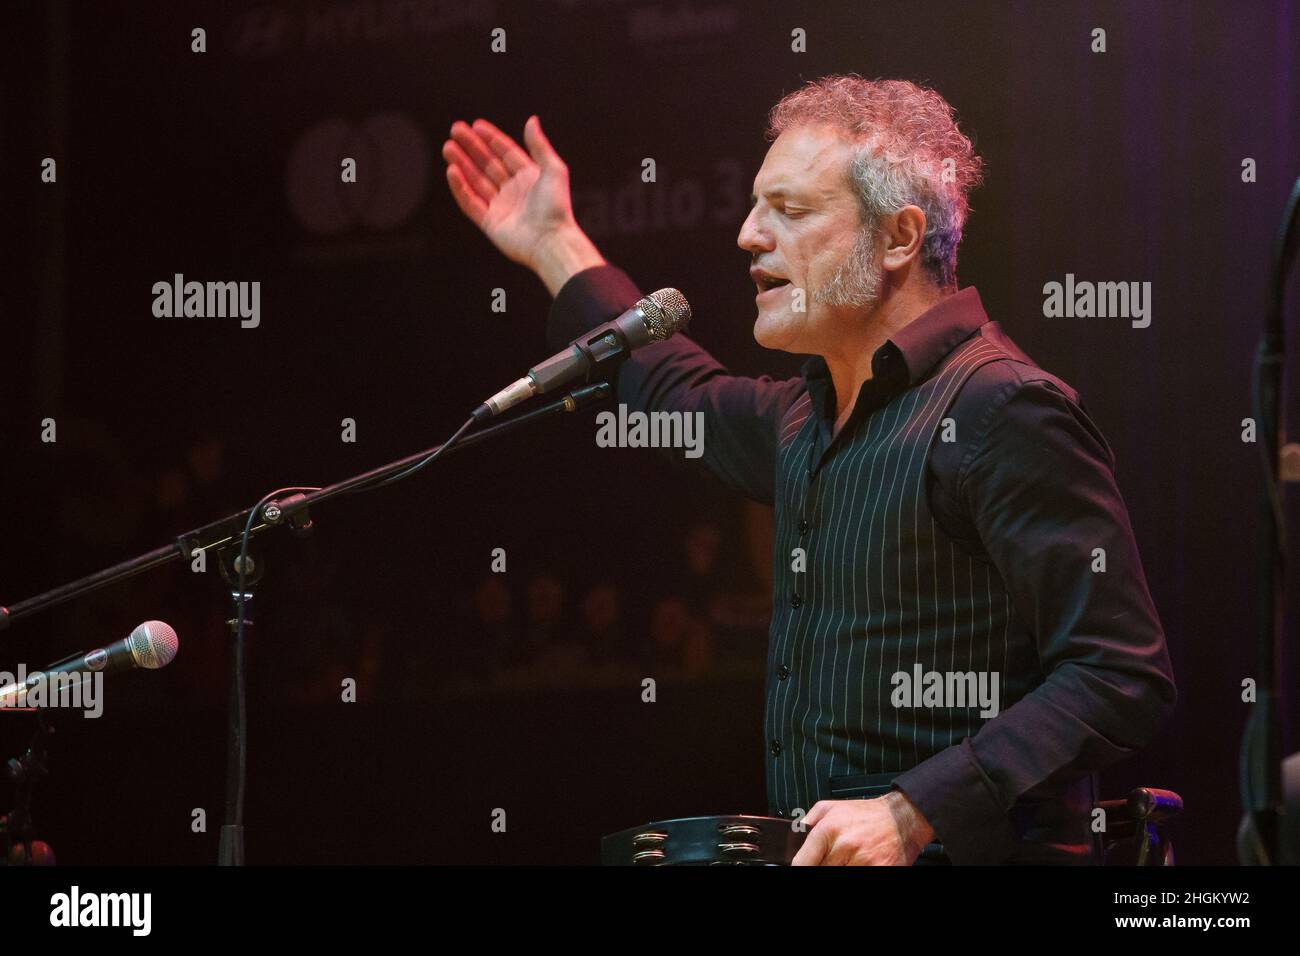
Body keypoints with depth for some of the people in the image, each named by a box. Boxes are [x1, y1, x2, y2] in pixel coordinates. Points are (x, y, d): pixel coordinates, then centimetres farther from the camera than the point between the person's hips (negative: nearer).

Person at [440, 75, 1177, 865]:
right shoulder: (816, 416, 16)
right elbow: (693, 401, 41)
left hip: (971, 853, -8)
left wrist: (912, 813, -24)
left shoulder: (1001, 412, -12)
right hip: (815, 852, 8)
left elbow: (1125, 680, -18)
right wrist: (555, 248, 42)